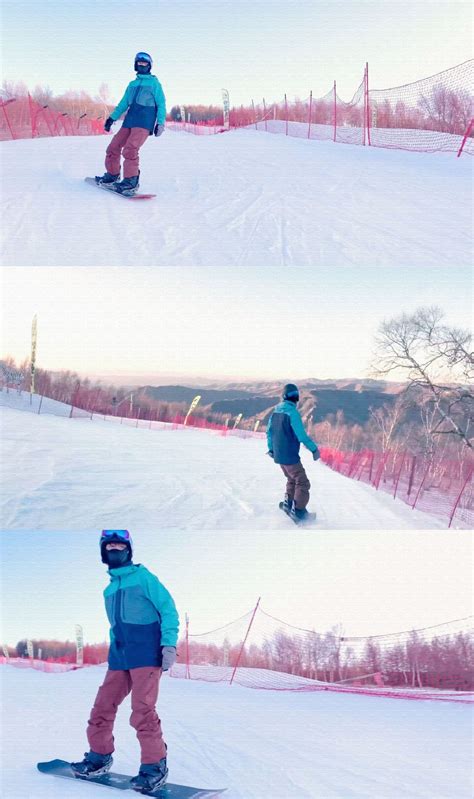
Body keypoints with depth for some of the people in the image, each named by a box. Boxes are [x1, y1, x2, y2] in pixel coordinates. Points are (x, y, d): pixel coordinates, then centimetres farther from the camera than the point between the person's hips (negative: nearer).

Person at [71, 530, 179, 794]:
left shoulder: (142, 576, -1)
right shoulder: (109, 589, 19)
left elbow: (168, 608, -6)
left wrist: (169, 644, -15)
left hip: (146, 654, -7)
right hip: (119, 657, 7)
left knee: (142, 711, -15)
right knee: (103, 707, 6)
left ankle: (155, 765, -6)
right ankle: (99, 757, 23)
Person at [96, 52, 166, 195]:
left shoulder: (154, 83, 6)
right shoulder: (132, 84, 21)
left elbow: (161, 104, 4)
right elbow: (123, 103, 24)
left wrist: (160, 123, -6)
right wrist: (112, 118, 17)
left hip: (144, 123, -6)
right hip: (129, 121, 6)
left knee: (130, 149, -24)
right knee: (114, 147, 2)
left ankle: (131, 181, -21)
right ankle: (112, 174, 20)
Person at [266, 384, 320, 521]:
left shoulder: (276, 411, 4)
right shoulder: (292, 412, -21)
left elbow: (269, 431, 15)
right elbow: (302, 436, -22)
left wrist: (271, 448, 28)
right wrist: (314, 449, -10)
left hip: (278, 455, 8)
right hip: (290, 456, -8)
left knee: (292, 479, 26)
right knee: (302, 483, 1)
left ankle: (288, 503, 30)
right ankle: (298, 512, -2)